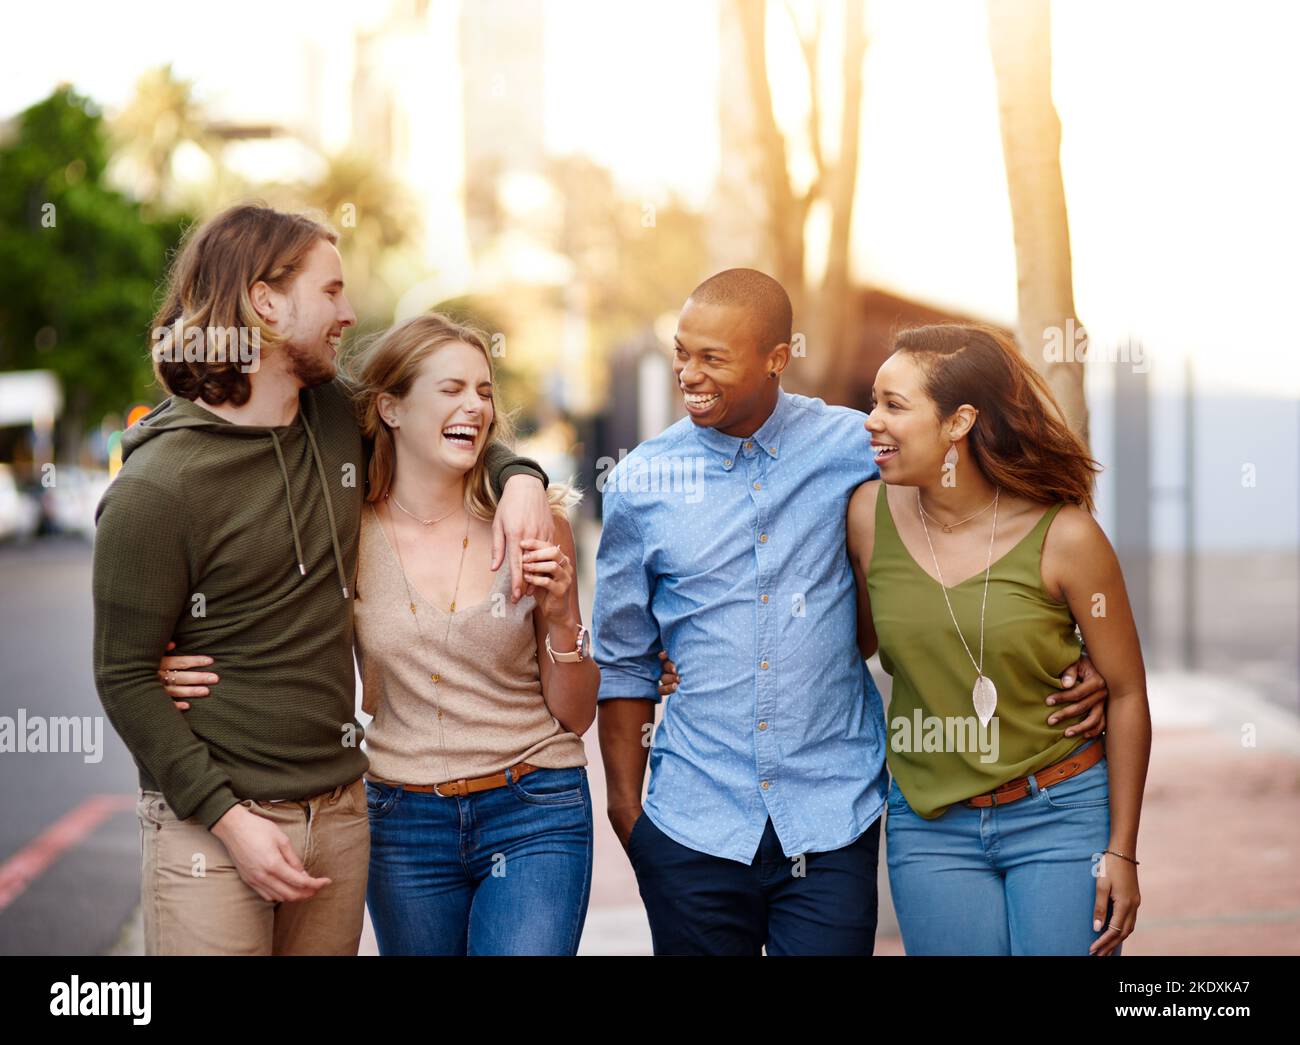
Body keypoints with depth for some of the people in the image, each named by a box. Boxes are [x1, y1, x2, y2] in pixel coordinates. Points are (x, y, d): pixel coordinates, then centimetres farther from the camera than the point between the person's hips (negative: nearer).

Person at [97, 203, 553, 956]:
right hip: (212, 826, -6)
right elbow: (125, 677, -10)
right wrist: (229, 818, -16)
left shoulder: (337, 416, 6)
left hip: (341, 811, 6)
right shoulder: (156, 488, -12)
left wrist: (520, 476, 3)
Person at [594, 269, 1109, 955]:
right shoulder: (641, 481, 1)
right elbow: (623, 662, 9)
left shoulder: (857, 449, -2)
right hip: (694, 825, 1)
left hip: (831, 822, -1)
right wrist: (626, 810, 7)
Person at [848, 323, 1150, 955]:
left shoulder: (1064, 536, -13)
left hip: (1061, 814, -2)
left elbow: (1126, 692, -4)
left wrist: (1122, 851, -3)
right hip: (929, 826, 3)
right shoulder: (870, 514, -5)